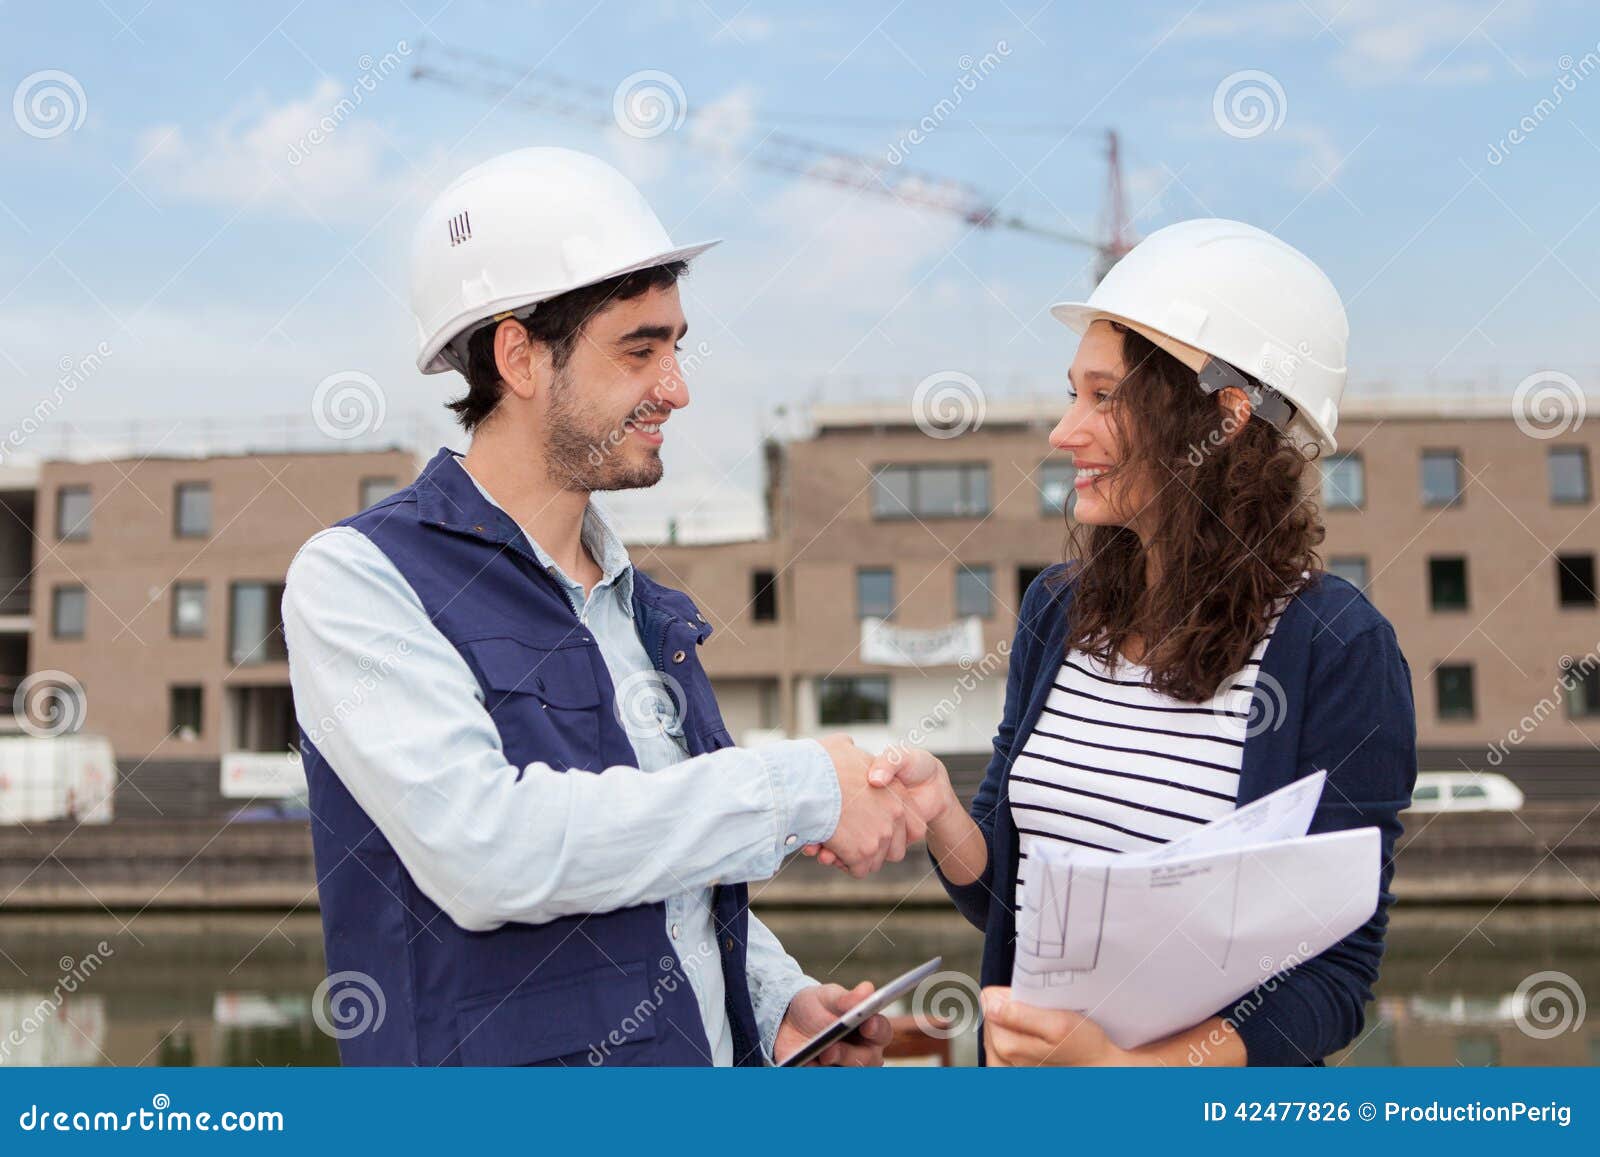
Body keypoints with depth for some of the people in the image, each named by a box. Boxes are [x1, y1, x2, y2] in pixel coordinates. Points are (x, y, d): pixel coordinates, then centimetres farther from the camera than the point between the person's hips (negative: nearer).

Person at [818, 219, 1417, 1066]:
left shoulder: (1336, 649, -18)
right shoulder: (1056, 610, -3)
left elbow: (1335, 980, -16)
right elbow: (1006, 894, 2)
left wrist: (1122, 1062, -28)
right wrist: (939, 814, -17)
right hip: (1026, 1062, 5)